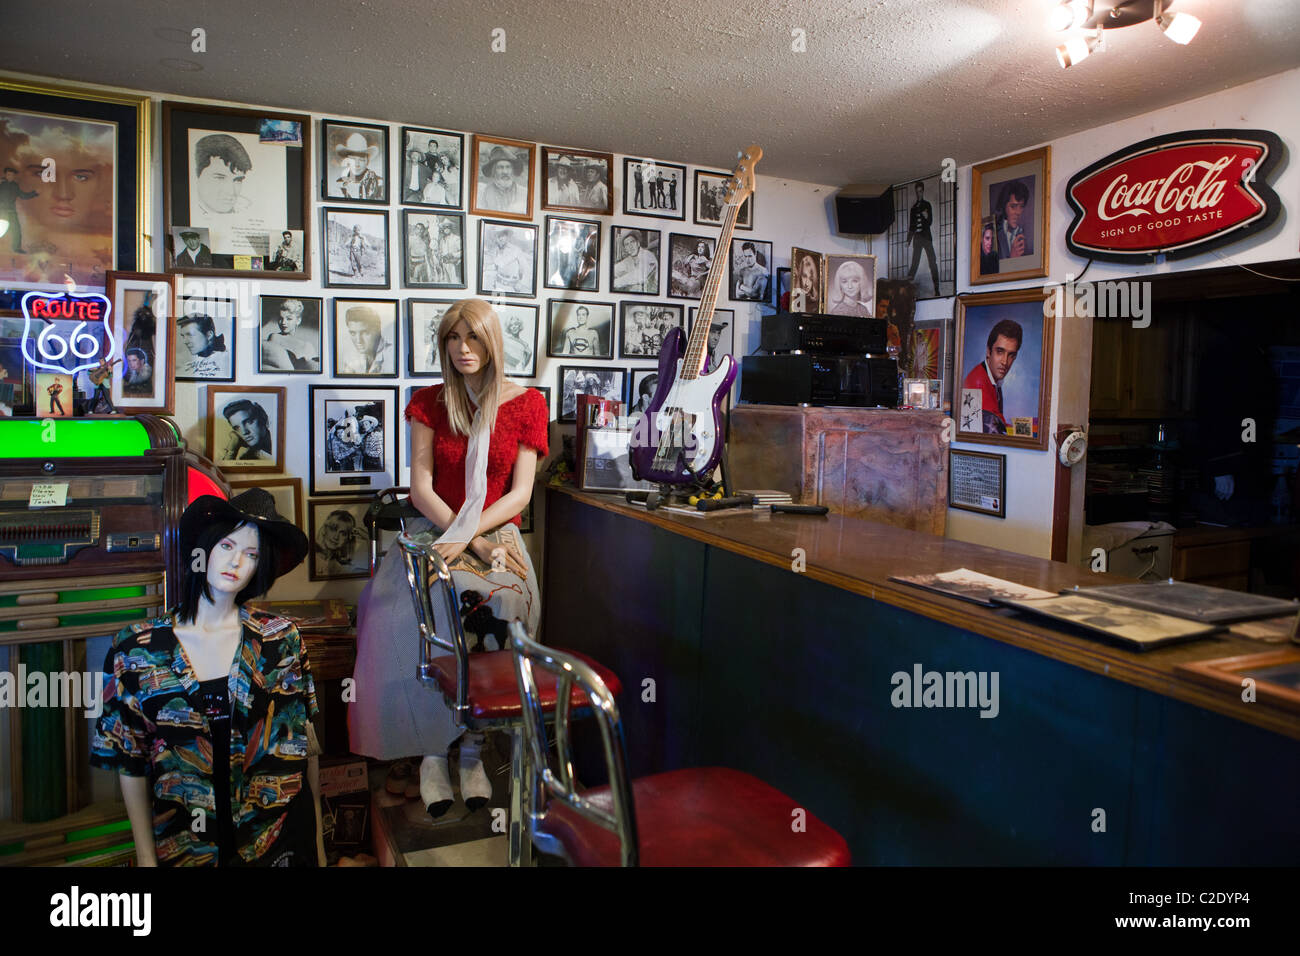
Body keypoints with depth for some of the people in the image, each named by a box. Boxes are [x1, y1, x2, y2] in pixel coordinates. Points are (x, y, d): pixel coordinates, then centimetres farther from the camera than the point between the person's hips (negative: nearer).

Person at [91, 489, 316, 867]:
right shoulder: (137, 649, -6)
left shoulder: (280, 639, -7)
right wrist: (146, 857, -1)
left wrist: (316, 839, -2)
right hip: (184, 846, 1)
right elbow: (130, 764, -1)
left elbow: (303, 739, -3)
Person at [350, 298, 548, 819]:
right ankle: (431, 750, -18)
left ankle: (472, 747, -19)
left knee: (501, 600, -34)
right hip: (434, 527, 1)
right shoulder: (429, 402, 8)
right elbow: (421, 488, 0)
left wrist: (468, 534, -16)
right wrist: (469, 540, -14)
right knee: (409, 612, -30)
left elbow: (519, 493, -1)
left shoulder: (526, 403, 5)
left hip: (496, 531, -1)